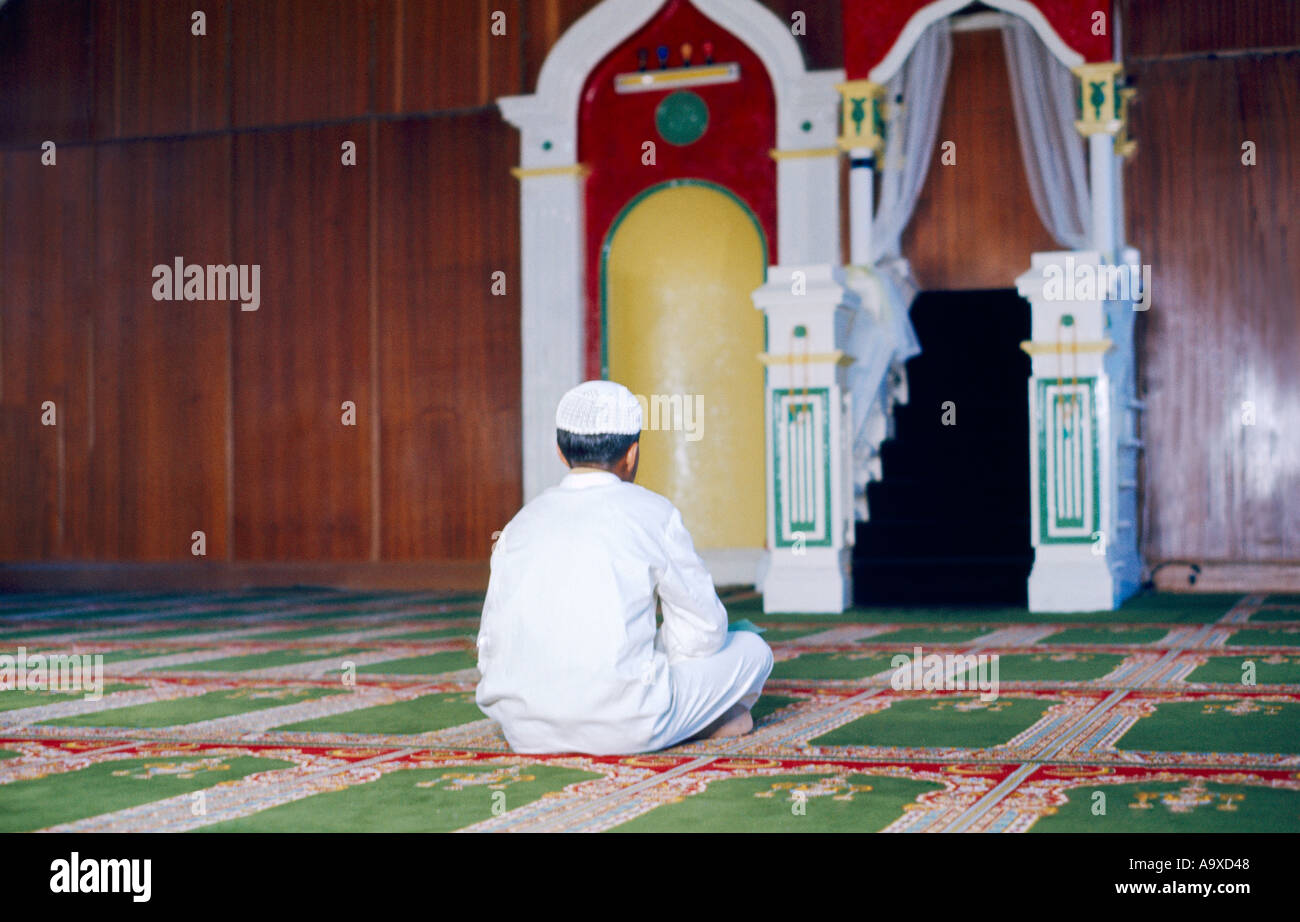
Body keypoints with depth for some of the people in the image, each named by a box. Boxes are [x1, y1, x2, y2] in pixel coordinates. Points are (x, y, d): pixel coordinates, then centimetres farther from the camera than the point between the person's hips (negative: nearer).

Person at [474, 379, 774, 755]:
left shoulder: (520, 525, 11)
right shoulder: (652, 513, -1)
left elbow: (491, 646, 12)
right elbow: (703, 629, 3)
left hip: (525, 733, 5)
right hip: (625, 728, -5)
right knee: (751, 649, 16)